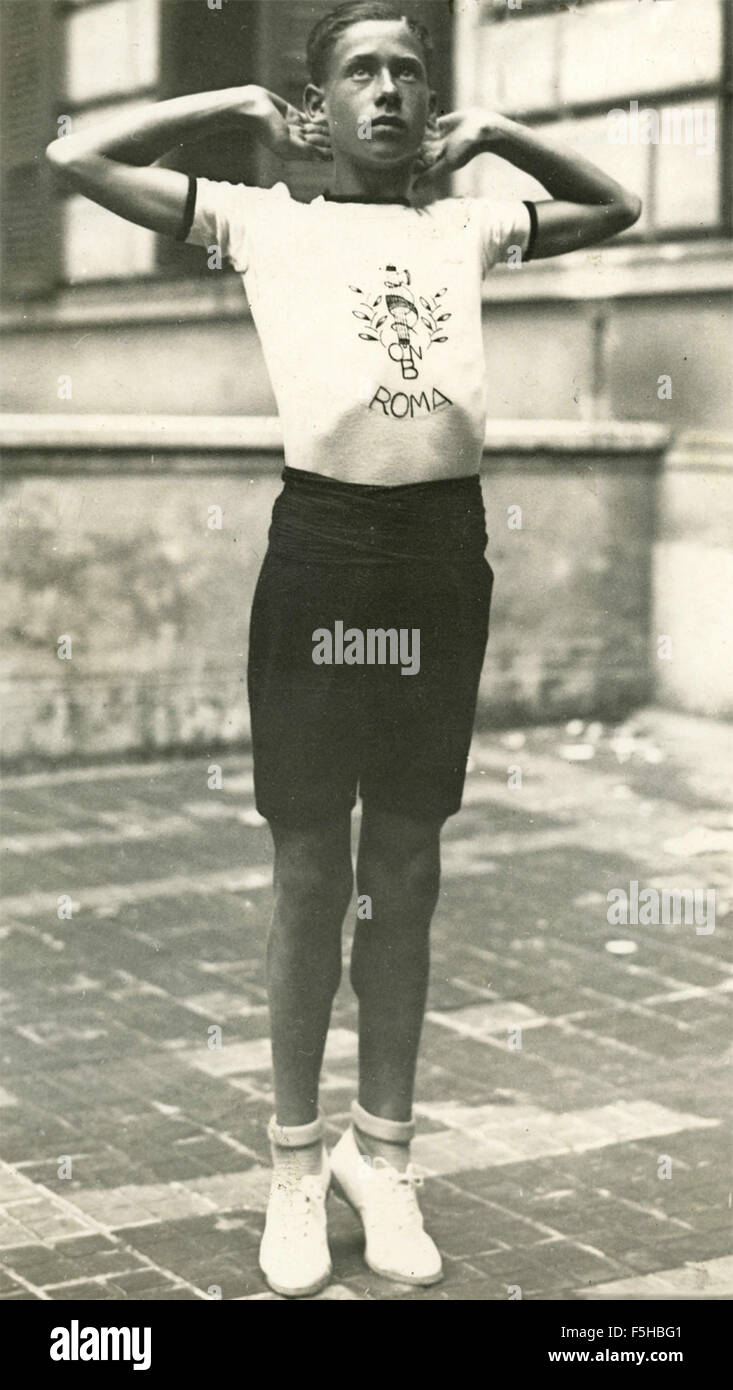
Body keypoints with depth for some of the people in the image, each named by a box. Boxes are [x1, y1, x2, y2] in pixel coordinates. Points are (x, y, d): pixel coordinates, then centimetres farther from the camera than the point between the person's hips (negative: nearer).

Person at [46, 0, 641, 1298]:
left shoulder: (467, 227, 14)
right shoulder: (265, 220, 6)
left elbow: (615, 207, 30)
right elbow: (77, 157, 4)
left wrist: (494, 133, 18)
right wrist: (238, 108, 8)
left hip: (444, 555, 3)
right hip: (321, 550, -3)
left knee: (406, 875, 11)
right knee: (313, 875, 6)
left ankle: (383, 1153, 24)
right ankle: (297, 1165, 19)